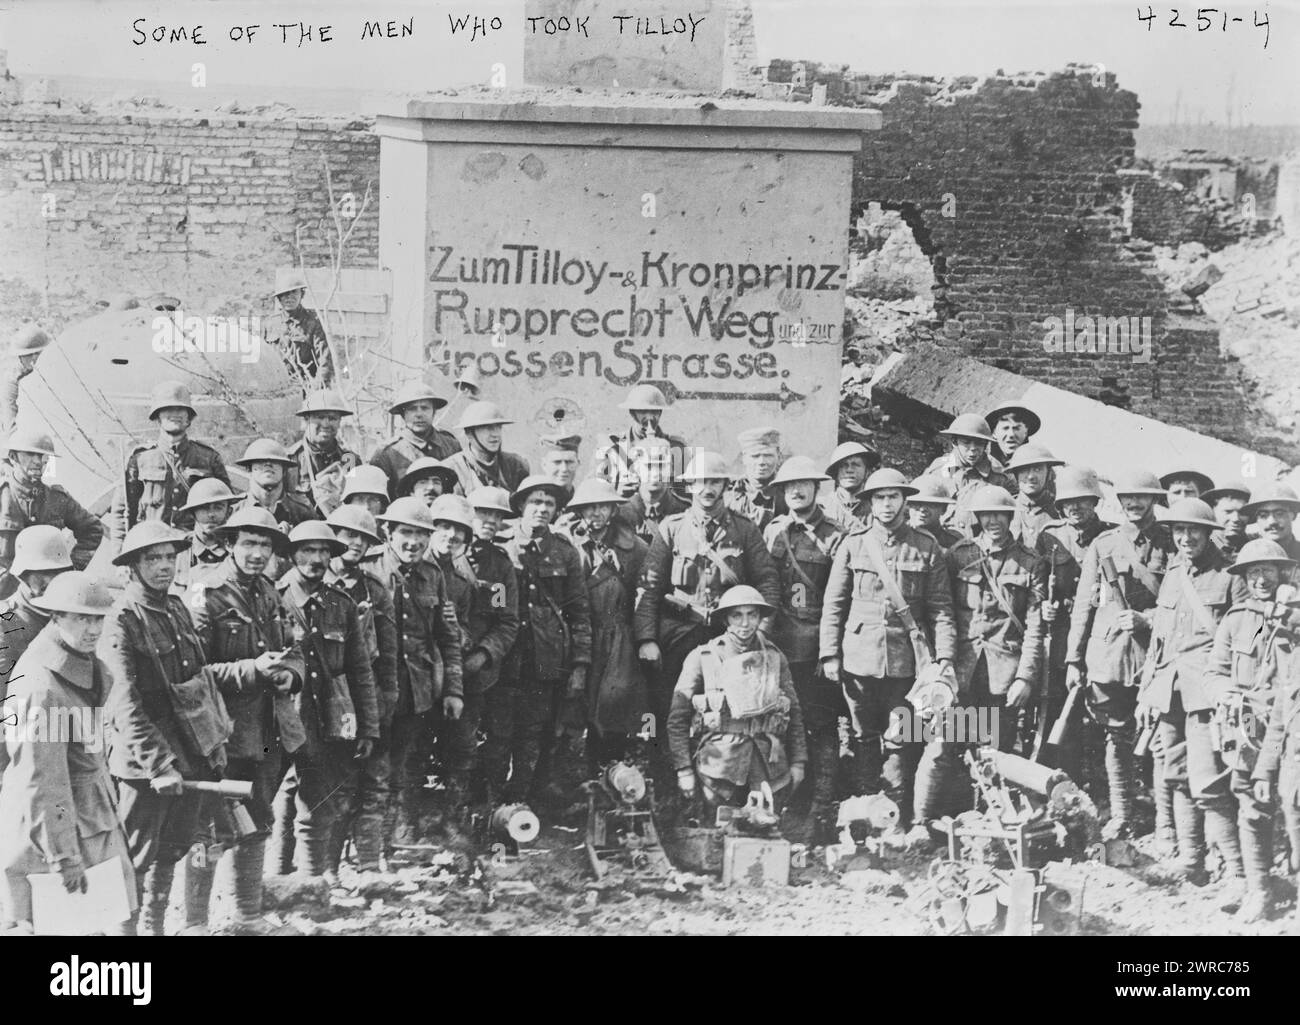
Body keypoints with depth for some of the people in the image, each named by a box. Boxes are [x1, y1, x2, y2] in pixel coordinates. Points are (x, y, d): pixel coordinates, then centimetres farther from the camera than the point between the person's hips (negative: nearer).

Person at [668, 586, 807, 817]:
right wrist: (684, 769, -2)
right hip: (719, 763, -2)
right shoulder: (702, 658, 3)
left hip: (770, 766, 2)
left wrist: (797, 763, 10)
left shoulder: (775, 658, 12)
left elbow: (794, 715, 16)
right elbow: (677, 720, 4)